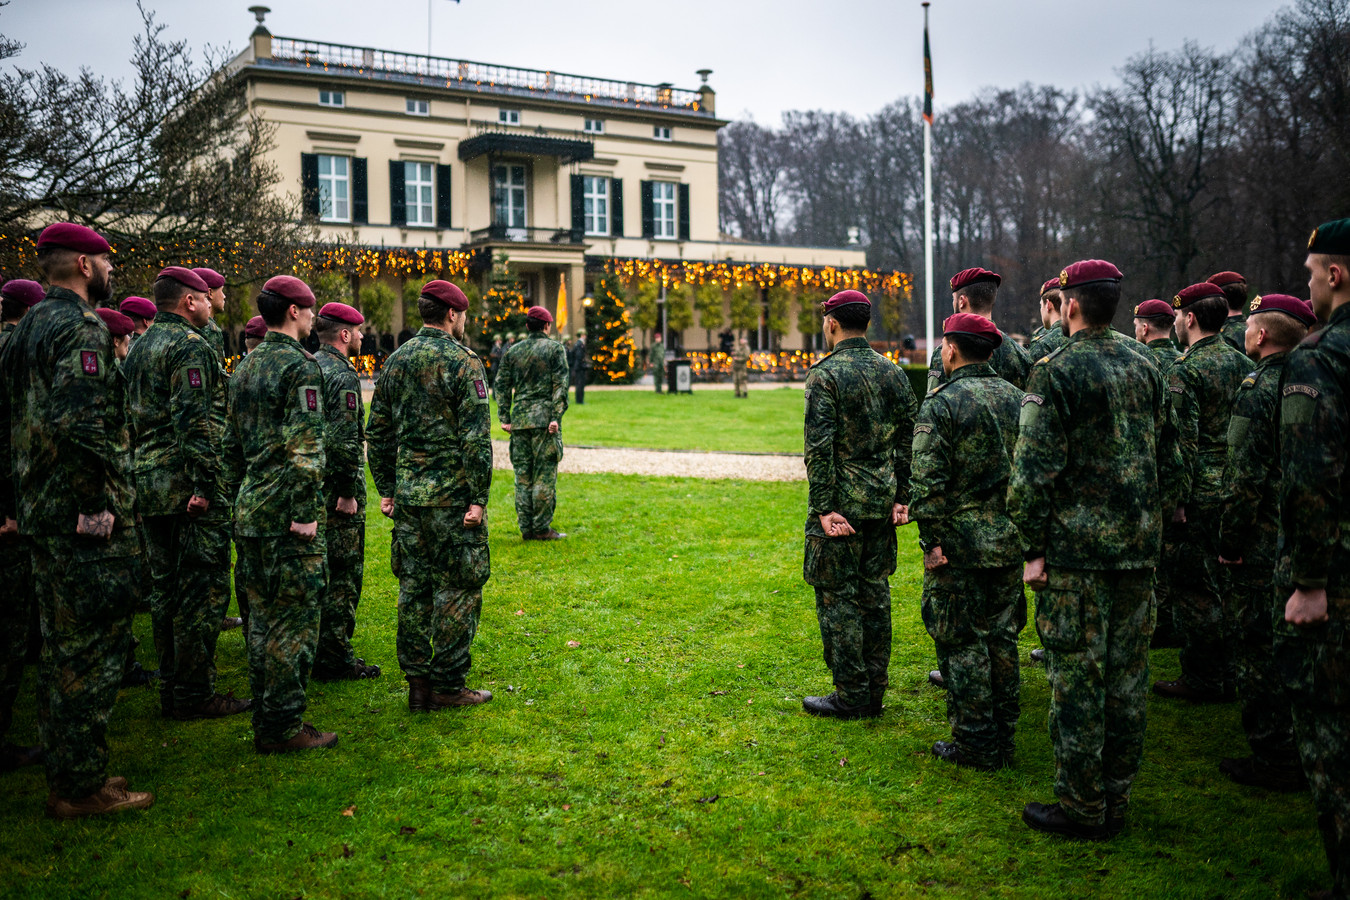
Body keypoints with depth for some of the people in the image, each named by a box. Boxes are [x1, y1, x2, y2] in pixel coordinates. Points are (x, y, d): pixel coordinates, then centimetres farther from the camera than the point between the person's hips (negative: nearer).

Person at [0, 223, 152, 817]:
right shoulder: (82, 328, -14)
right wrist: (107, 496, -19)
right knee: (91, 653, -2)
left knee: (61, 650, 17)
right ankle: (83, 787, 6)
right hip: (88, 520, -10)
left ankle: (65, 775, 27)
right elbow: (80, 421, -27)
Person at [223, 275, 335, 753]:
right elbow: (304, 448, -20)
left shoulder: (244, 367, 15)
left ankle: (265, 715, 24)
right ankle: (282, 727, 3)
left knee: (263, 615, 15)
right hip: (287, 514, -9)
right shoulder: (300, 366, -12)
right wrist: (305, 512, -18)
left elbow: (232, 444, 19)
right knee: (294, 621, -2)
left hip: (250, 511, 9)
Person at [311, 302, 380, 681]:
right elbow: (343, 440, -23)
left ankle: (310, 649, 27)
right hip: (336, 492, -9)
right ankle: (334, 657, 1)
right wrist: (347, 492, -19)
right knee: (341, 574, -3)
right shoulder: (343, 375, -15)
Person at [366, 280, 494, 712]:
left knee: (414, 588, 12)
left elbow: (377, 433, 13)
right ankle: (447, 685, 7)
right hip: (452, 493, -6)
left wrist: (386, 489, 19)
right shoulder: (463, 361, -10)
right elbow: (476, 438, -16)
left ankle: (418, 683, 17)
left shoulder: (395, 361, 10)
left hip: (407, 493, 7)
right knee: (457, 588, 2)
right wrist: (478, 497, -13)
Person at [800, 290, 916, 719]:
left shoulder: (825, 374, -12)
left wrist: (823, 508, -15)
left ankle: (852, 696, 6)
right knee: (875, 593, 14)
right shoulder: (892, 371, 8)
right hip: (882, 502, 7)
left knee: (837, 598, 2)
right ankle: (874, 691, 22)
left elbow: (819, 447, -18)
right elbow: (908, 438, 10)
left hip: (841, 504, -7)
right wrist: (901, 496, 14)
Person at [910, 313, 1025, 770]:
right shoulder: (1015, 398, 7)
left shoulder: (940, 404, -12)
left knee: (962, 645, 3)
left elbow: (927, 483, -17)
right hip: (1009, 542, 7)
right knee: (1002, 638, 15)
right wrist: (1020, 524, 17)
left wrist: (932, 540, -11)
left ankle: (975, 744, 9)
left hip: (960, 544, -6)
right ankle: (1003, 737, 24)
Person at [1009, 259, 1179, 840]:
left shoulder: (1055, 373, -11)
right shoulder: (1146, 371, 10)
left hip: (1075, 552, -7)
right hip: (1138, 551, 7)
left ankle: (1082, 809, 8)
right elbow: (1165, 462, 15)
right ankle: (1116, 800, 23)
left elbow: (1033, 472, -15)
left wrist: (1033, 548, -9)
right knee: (1127, 676, 12)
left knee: (1076, 680, 1)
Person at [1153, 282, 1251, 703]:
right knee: (1221, 582, 17)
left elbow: (1183, 442, -19)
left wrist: (1176, 500, -17)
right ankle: (1229, 674, 25)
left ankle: (1202, 680, 6)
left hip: (1201, 493, -8)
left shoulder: (1184, 370, -15)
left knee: (1191, 589, 0)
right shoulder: (1243, 363, 10)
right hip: (1237, 491, 8)